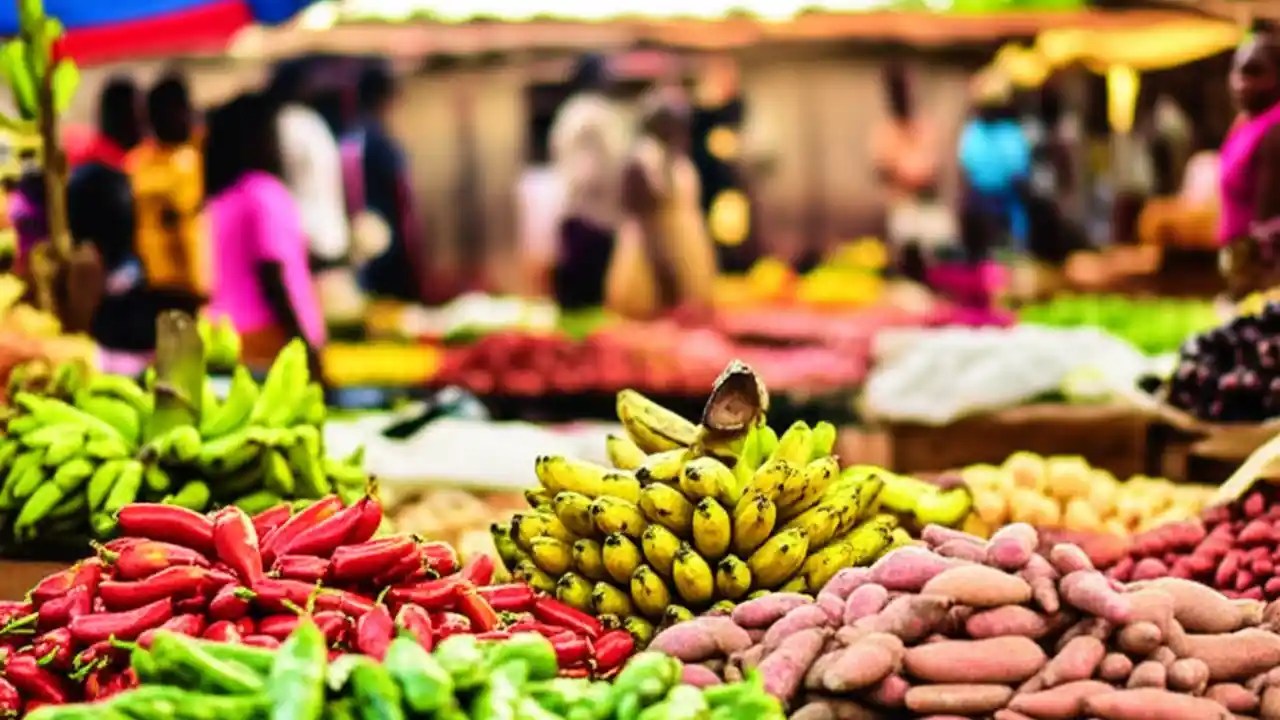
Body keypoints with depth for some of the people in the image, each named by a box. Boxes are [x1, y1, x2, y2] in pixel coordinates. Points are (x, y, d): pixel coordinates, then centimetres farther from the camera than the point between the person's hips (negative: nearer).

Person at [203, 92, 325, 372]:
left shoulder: (221, 198, 14)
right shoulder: (264, 192, -11)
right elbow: (273, 278, -16)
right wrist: (305, 345, -14)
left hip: (230, 336, 8)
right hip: (269, 340, -8)